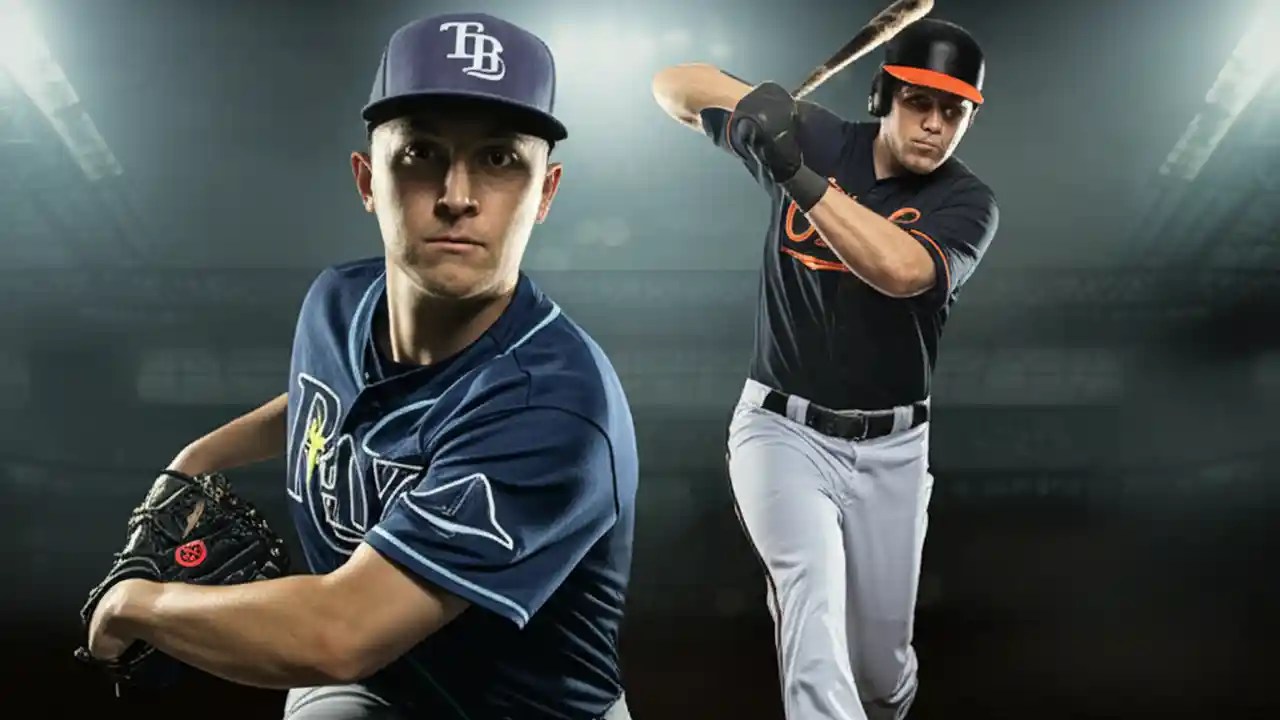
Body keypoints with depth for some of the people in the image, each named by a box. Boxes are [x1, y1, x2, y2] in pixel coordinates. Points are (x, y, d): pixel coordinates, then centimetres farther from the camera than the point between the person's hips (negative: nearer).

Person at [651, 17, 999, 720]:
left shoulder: (968, 203, -6)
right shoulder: (813, 137, -2)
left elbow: (902, 269, -30)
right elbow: (672, 86, 3)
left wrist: (798, 173, -31)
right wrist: (754, 97, -18)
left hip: (890, 451, 1)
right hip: (782, 431, -1)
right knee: (813, 592, -28)